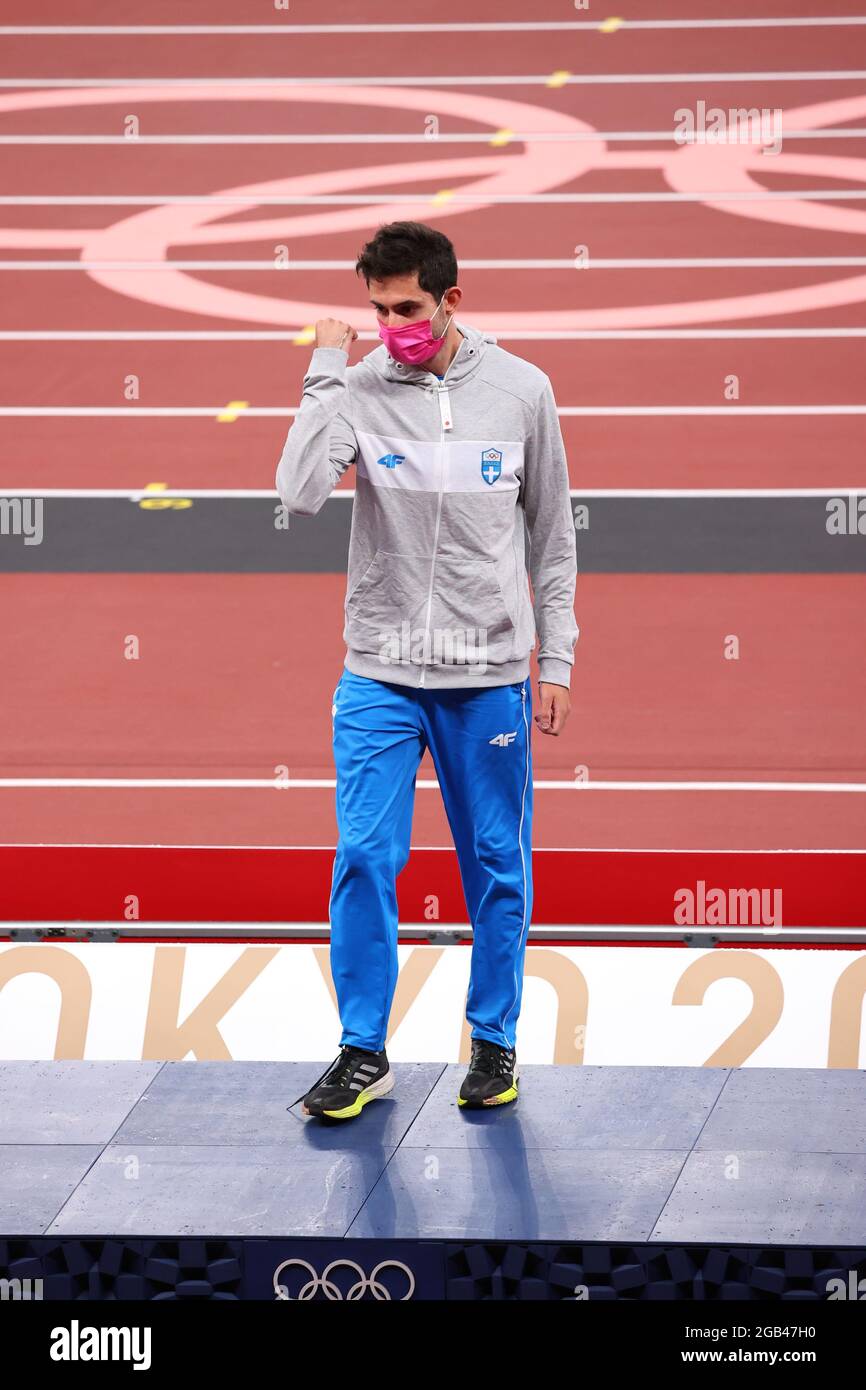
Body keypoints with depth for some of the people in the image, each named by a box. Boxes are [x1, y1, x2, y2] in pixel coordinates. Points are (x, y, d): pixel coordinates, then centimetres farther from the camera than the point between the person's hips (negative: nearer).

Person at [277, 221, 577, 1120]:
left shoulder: (521, 391, -1)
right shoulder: (359, 387, -4)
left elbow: (551, 534, 7)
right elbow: (301, 494, -20)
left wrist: (557, 658, 5)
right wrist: (328, 372, -19)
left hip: (489, 675, 1)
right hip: (380, 674, -1)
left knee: (498, 867, 7)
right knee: (363, 859, -4)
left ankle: (495, 1041, 21)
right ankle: (363, 1053, 7)